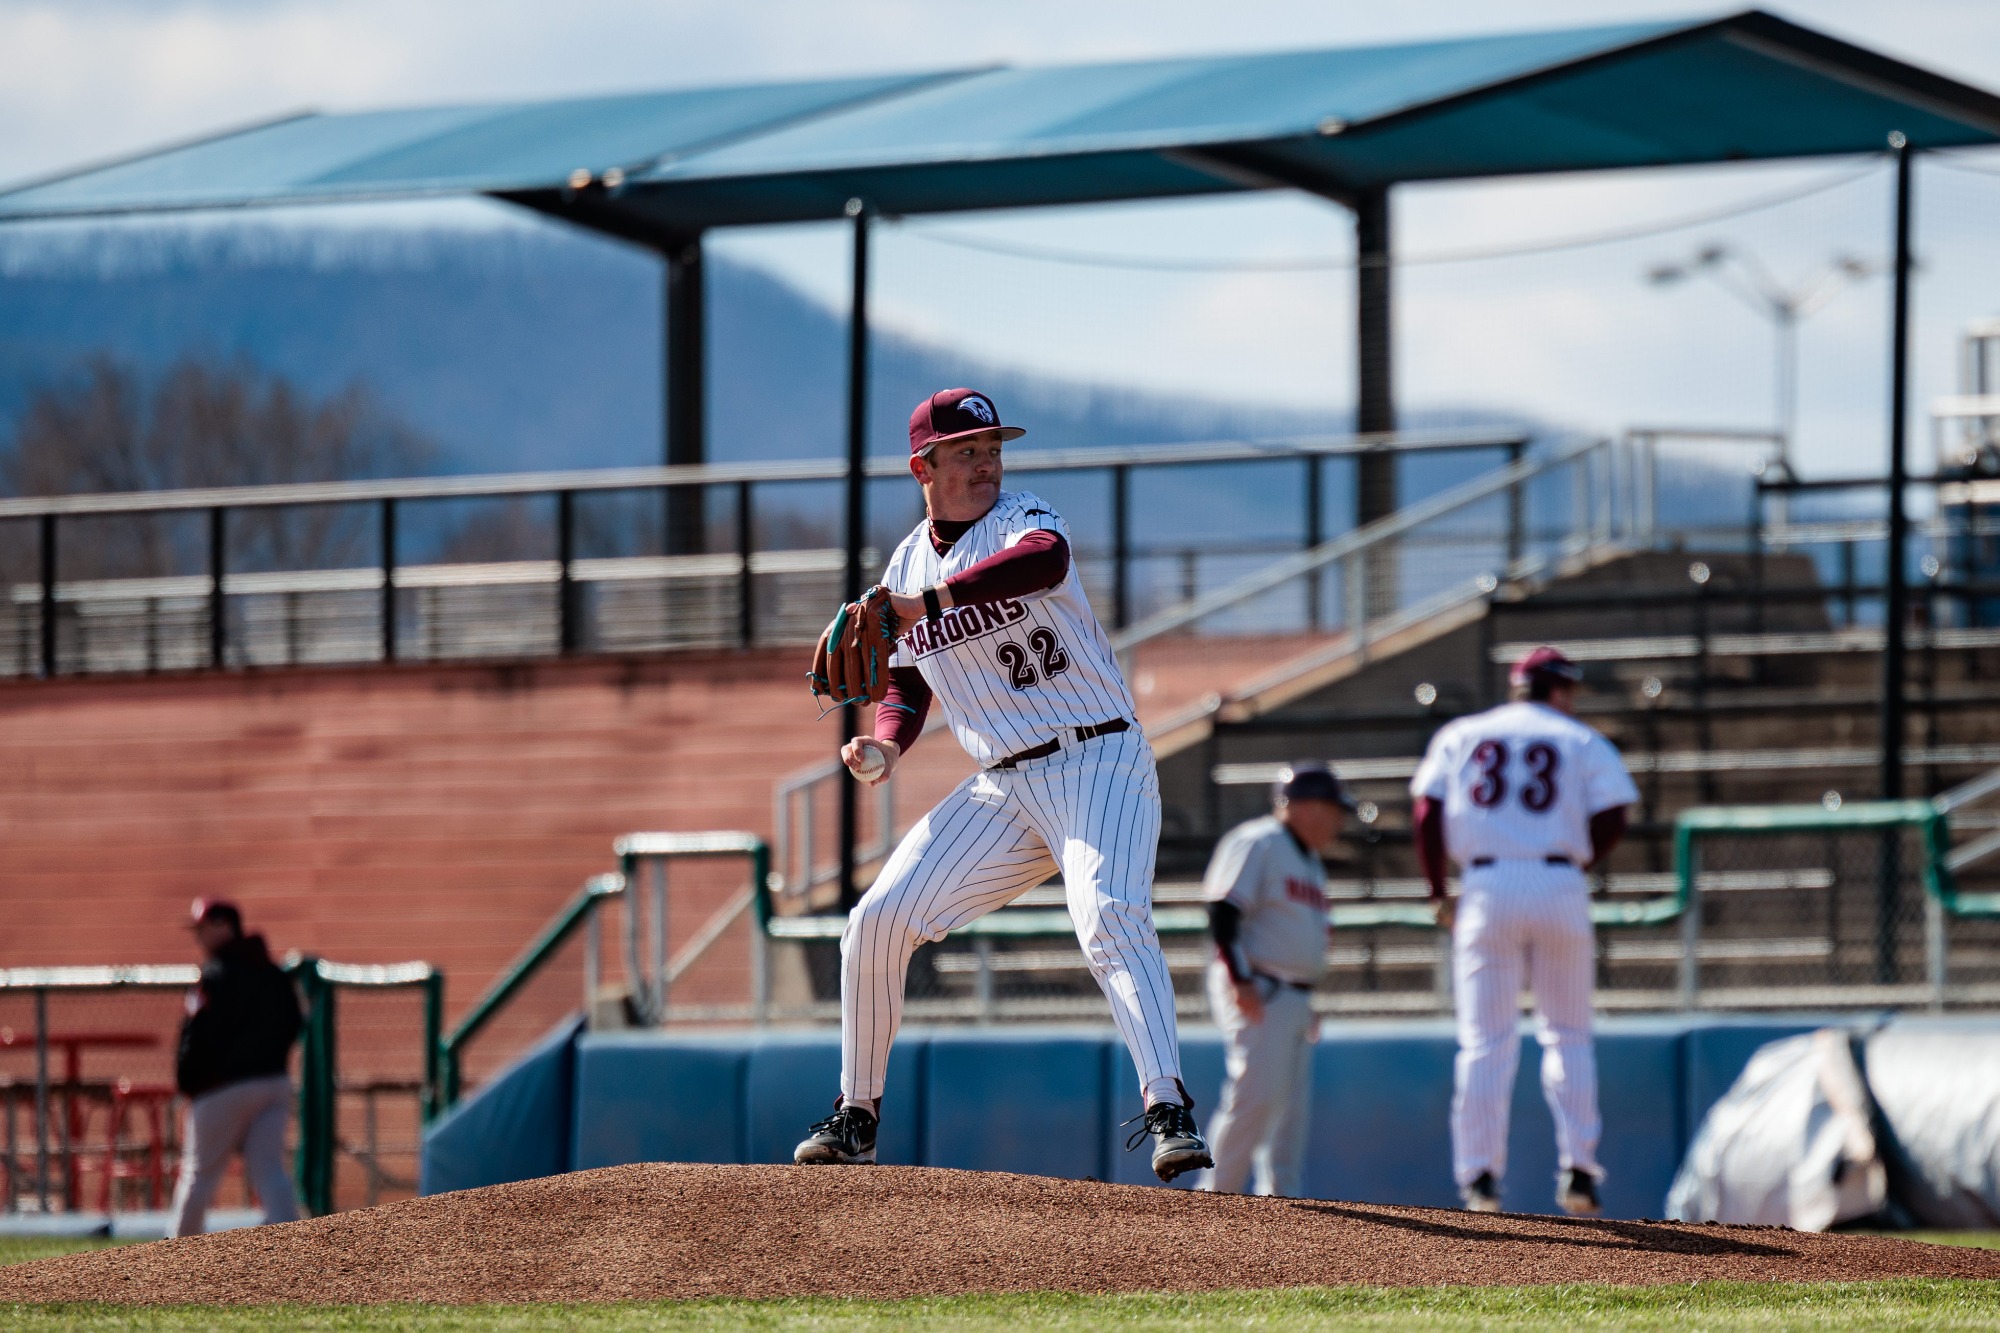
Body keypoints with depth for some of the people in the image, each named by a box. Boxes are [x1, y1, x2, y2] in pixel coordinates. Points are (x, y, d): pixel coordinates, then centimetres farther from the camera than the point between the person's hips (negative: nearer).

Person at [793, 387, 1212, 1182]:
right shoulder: (907, 563, 12)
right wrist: (886, 746, 0)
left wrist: (923, 603, -38)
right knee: (877, 923, -1)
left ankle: (1169, 1110, -36)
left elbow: (1047, 558, -34)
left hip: (1099, 765, -6)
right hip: (1004, 789, 6)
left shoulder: (1020, 520, -8)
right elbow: (909, 682, 22)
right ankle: (856, 1117, 14)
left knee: (1109, 917, -29)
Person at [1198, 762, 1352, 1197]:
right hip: (1257, 994, -10)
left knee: (1292, 1109, 5)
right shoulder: (1257, 845, -8)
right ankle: (1217, 1198, -13)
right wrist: (1240, 981, -24)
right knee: (1257, 1096, -17)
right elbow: (1223, 914, -17)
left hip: (1295, 999, 10)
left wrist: (1309, 1005, 21)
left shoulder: (1310, 862, 21)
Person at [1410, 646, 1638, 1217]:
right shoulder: (1584, 743, 9)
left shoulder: (1458, 737, 14)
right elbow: (1611, 821, -2)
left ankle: (1479, 1176, -4)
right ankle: (1576, 1168, 2)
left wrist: (1438, 894, 10)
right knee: (1568, 1035, 10)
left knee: (1485, 1042, 2)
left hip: (1485, 889, 1)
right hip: (1559, 889, -1)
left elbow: (1427, 817, 4)